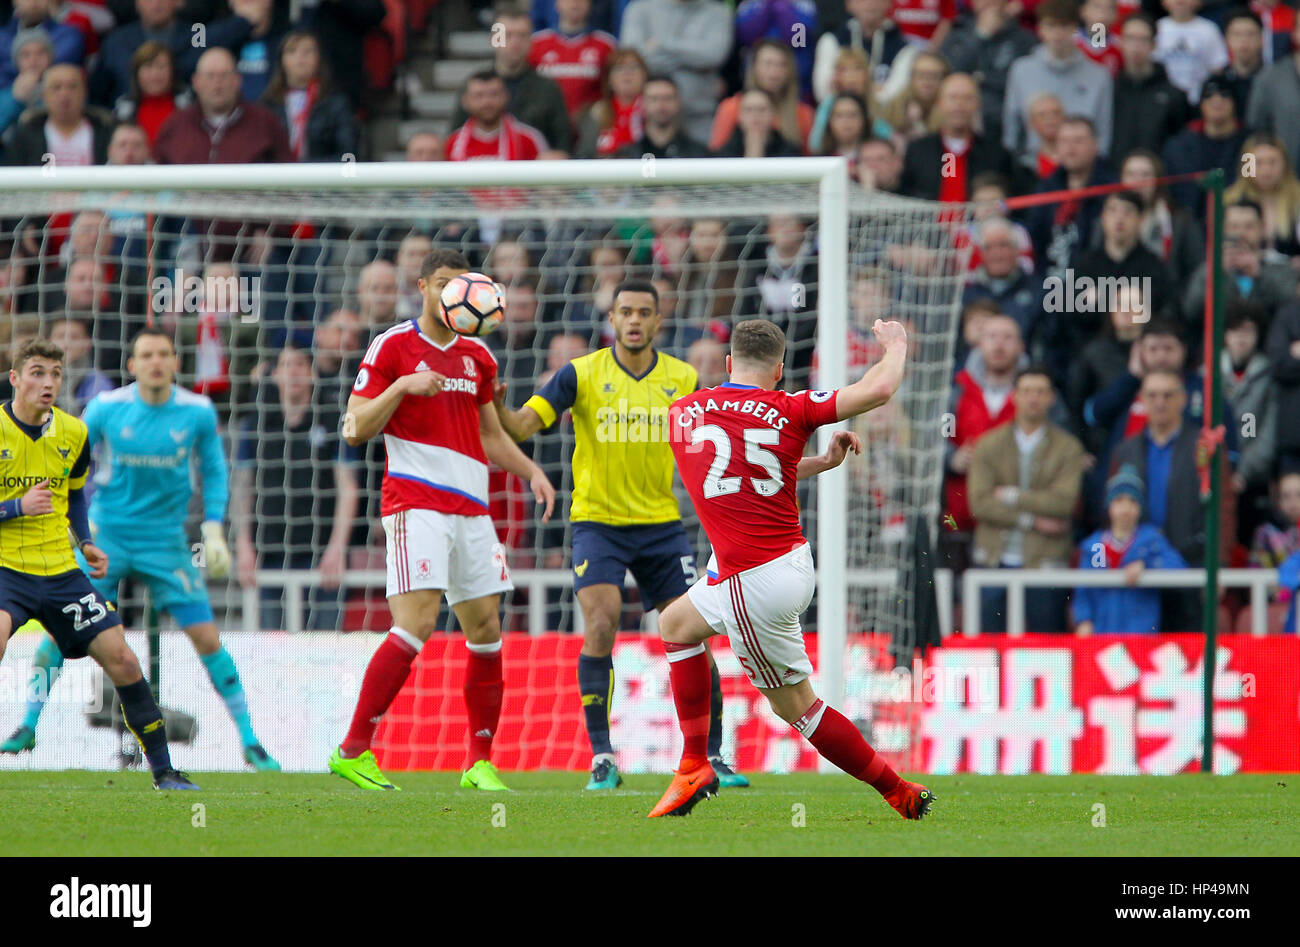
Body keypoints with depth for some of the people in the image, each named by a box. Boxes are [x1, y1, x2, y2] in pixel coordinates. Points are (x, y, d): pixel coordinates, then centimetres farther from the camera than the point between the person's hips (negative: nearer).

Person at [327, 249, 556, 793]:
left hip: (470, 507, 7)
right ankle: (354, 750, -16)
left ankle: (480, 762, 11)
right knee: (418, 622, -18)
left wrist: (531, 472, 11)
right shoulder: (393, 346, -1)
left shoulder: (477, 357, 17)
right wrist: (403, 385, -17)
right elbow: (356, 430, -4)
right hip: (415, 500, -7)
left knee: (486, 628, 4)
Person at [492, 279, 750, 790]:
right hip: (597, 521, -3)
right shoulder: (581, 374, -6)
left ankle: (712, 757, 10)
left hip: (660, 524, 3)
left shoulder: (681, 379, 3)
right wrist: (499, 411, -36)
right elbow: (525, 424, -15)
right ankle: (601, 757, -12)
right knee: (600, 627, -20)